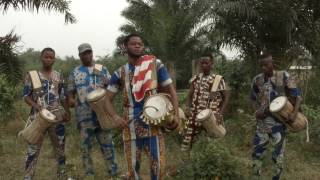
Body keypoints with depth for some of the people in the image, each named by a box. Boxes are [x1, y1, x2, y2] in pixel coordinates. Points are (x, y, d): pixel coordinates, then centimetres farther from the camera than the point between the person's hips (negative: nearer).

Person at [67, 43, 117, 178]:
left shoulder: (102, 69, 10)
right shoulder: (75, 72, 9)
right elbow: (71, 91, 8)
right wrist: (71, 99, -14)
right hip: (84, 115, 0)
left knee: (107, 143, 4)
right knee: (85, 145, 5)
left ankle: (113, 172, 15)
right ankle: (89, 174, 17)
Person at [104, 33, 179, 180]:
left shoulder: (155, 64, 0)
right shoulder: (120, 73, 3)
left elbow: (170, 89, 3)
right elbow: (108, 99, 5)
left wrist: (176, 114, -10)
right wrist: (115, 117, -15)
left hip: (154, 123, -1)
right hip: (131, 125, 1)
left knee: (158, 165, 2)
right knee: (133, 166, 9)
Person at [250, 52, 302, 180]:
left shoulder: (283, 76, -8)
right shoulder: (257, 80, 2)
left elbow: (296, 95, -5)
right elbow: (253, 98, 16)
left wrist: (295, 112, -19)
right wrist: (256, 110, -2)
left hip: (278, 122, -3)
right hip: (262, 122, 3)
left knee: (278, 153, 7)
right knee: (257, 152, 8)